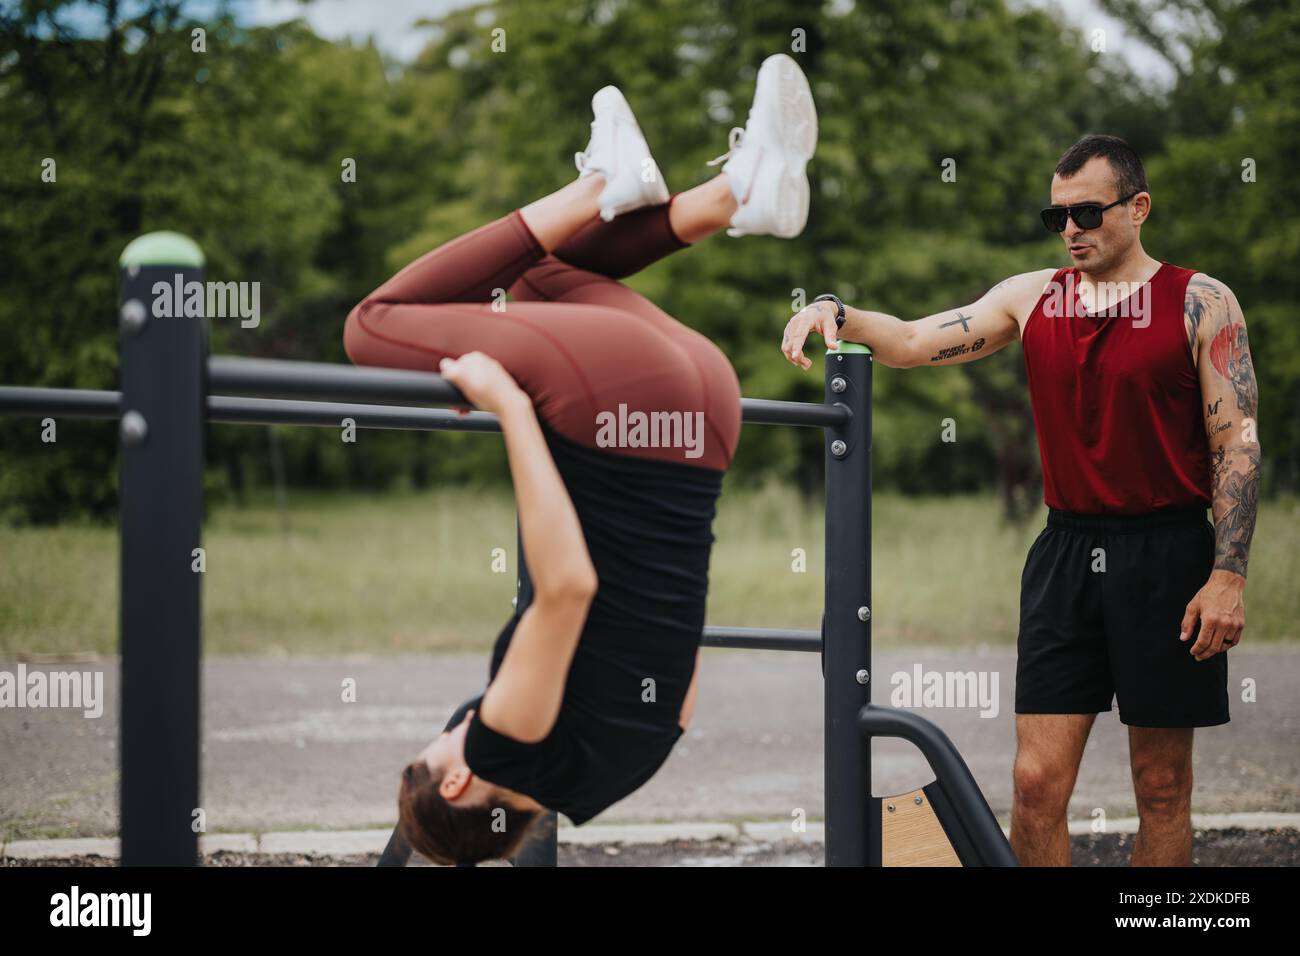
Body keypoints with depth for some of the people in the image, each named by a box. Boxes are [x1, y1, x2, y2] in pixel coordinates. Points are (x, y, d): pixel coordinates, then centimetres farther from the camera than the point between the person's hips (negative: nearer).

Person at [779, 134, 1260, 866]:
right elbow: (913, 343, 3)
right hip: (1066, 551, 3)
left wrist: (1228, 575, -12)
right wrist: (837, 314, -18)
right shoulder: (1032, 297, 8)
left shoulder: (1200, 304, -3)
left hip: (1165, 557, -3)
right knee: (1038, 782, -2)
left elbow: (1238, 442, -6)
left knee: (1162, 788, 5)